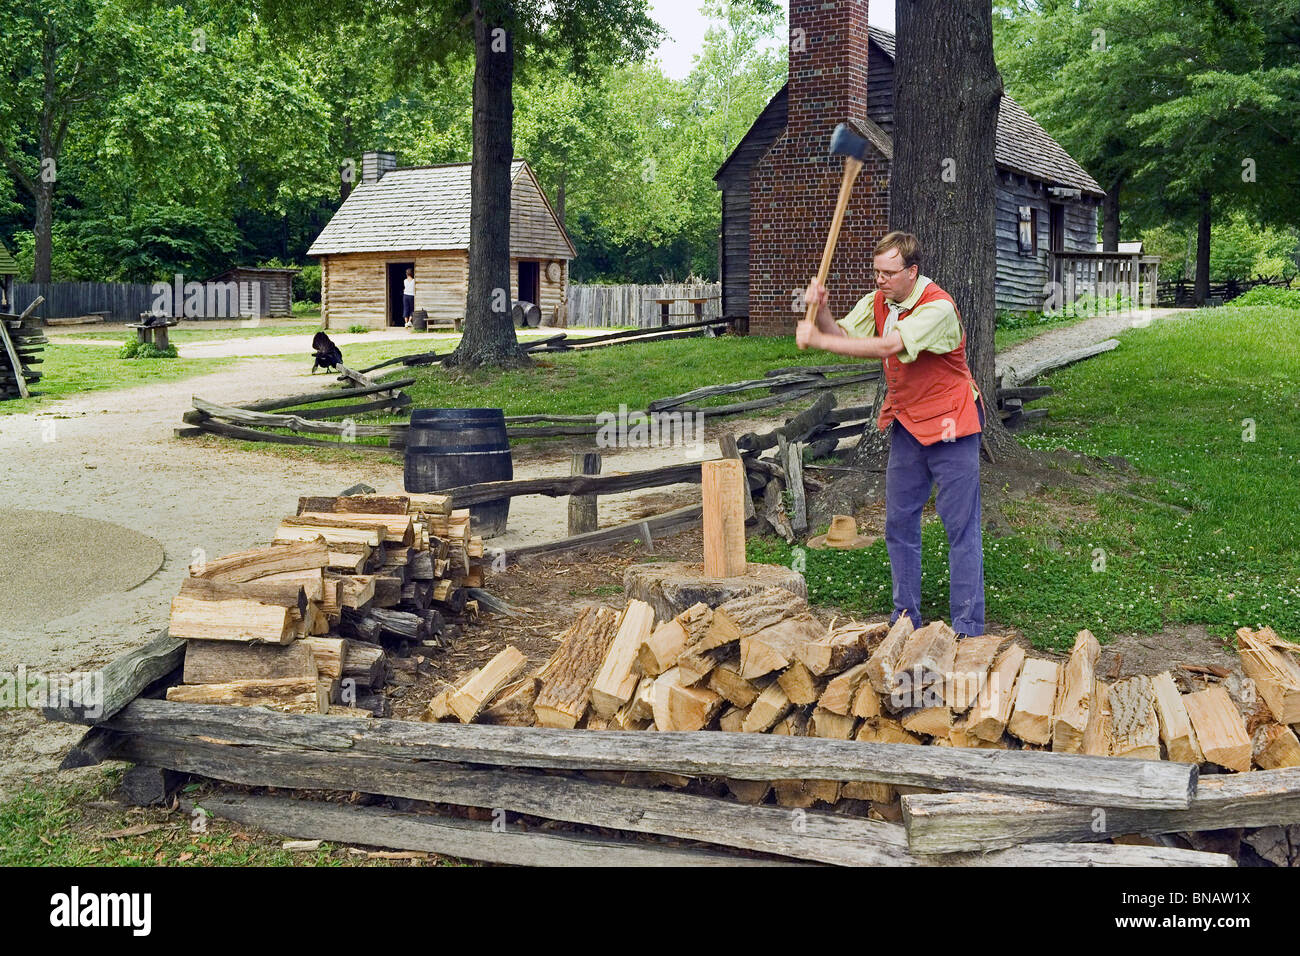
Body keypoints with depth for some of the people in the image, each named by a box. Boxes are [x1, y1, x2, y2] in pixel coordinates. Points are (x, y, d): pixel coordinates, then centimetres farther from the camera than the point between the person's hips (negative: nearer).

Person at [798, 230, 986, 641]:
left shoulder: (938, 307, -24)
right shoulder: (876, 302, 1)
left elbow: (886, 347, -34)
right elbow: (841, 335, -2)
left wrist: (817, 340, -32)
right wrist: (820, 310, -22)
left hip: (949, 425, -7)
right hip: (906, 425, 7)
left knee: (962, 526, -4)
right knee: (899, 523, 9)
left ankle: (967, 628, -1)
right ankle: (906, 619, 19)